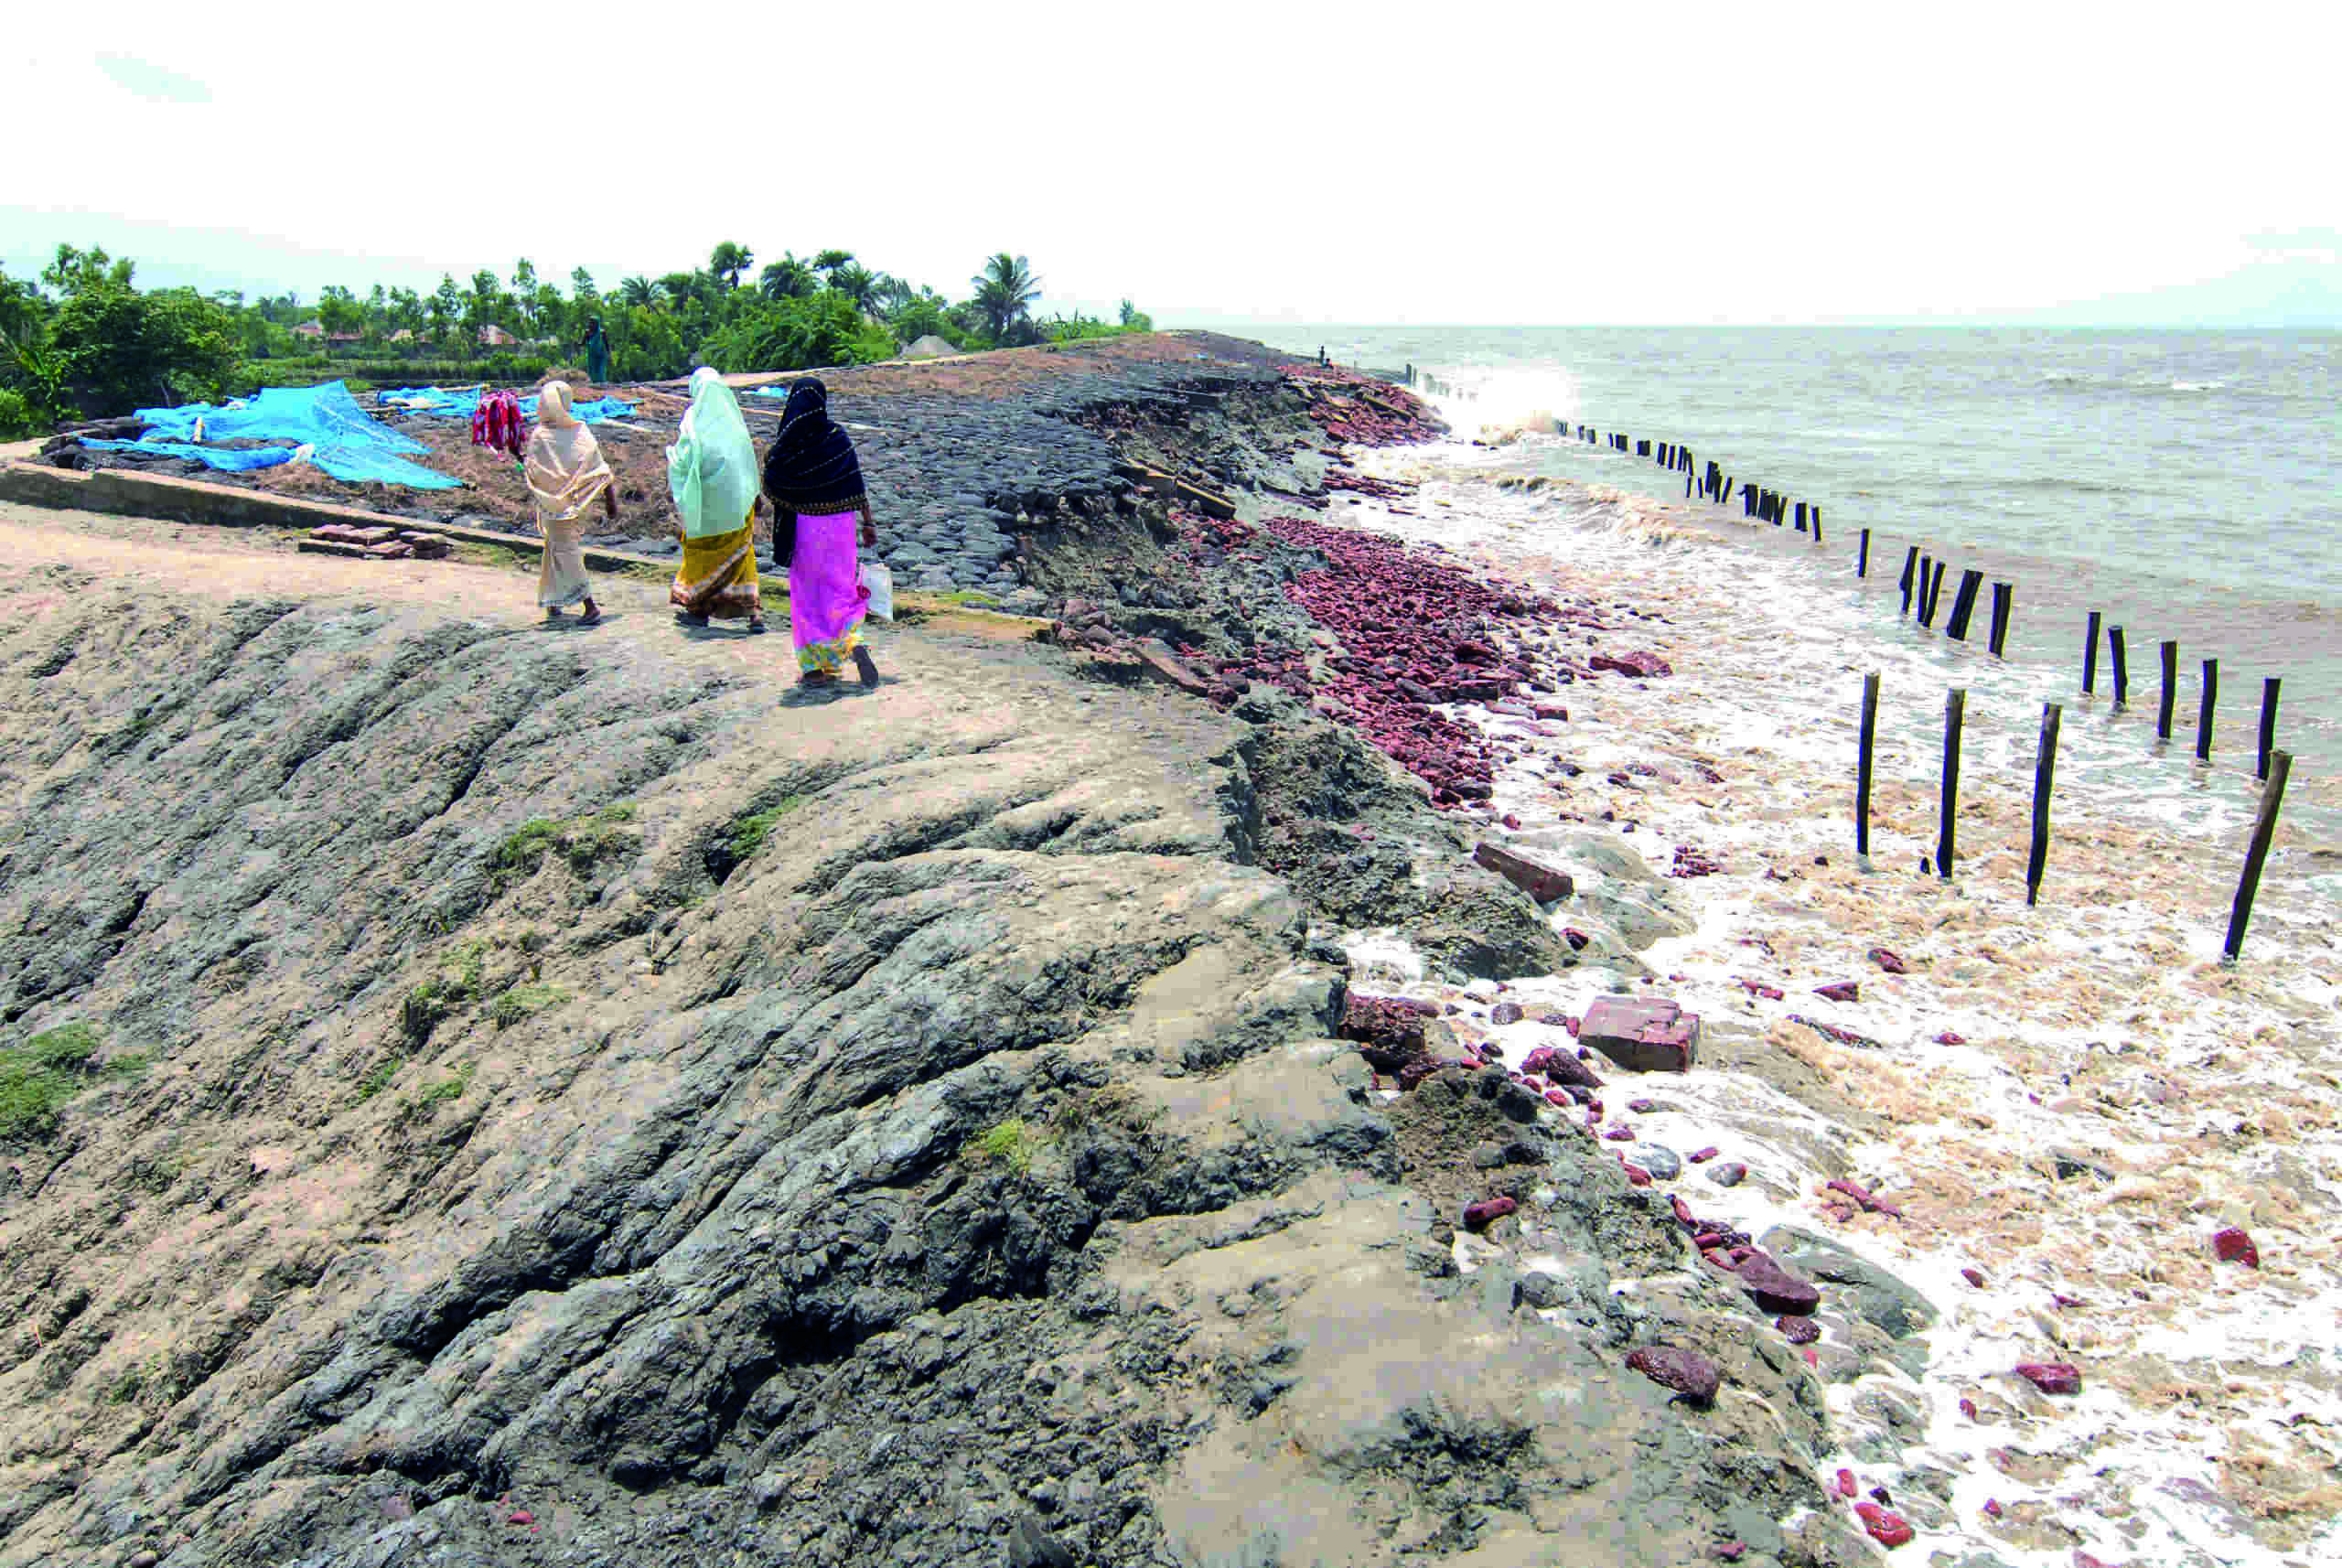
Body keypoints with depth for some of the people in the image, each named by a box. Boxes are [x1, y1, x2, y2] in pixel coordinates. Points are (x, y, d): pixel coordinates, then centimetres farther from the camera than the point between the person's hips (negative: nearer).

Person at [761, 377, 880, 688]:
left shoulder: (786, 446, -10)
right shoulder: (838, 437, -5)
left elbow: (770, 490, -4)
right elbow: (857, 484, -4)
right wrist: (868, 522, 2)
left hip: (804, 525, -1)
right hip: (840, 523, 2)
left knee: (807, 594, 10)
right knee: (840, 588, 13)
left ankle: (814, 667, 11)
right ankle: (854, 643, -12)